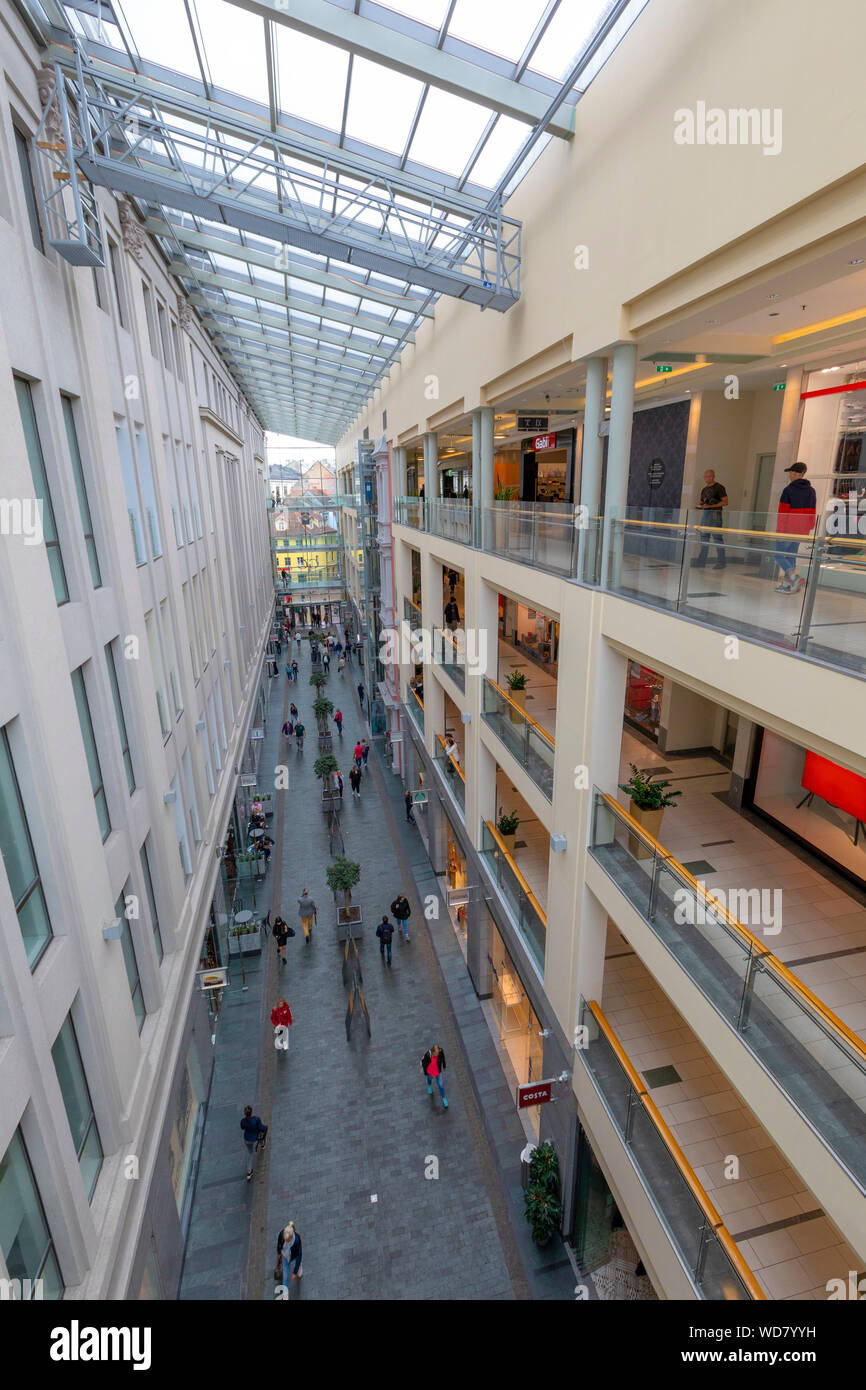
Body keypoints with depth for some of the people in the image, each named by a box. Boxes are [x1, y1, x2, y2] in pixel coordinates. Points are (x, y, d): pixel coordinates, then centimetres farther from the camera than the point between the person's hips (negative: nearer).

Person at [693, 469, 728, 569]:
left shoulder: (719, 487, -4)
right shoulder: (704, 489, 17)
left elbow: (725, 502, -9)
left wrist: (710, 506, -17)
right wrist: (699, 506, 0)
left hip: (715, 514, -7)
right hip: (705, 514, 7)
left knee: (717, 538, -5)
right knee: (704, 538, 6)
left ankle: (721, 562, -1)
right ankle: (701, 562, 9)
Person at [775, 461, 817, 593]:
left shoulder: (788, 490, -11)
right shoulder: (811, 491, 10)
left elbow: (783, 512, -14)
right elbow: (812, 512, 13)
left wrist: (779, 530, -12)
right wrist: (809, 527, 20)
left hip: (788, 529, -7)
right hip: (801, 531, 7)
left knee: (779, 555, 1)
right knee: (791, 556, 13)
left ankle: (795, 577, -19)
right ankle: (786, 585, 14)